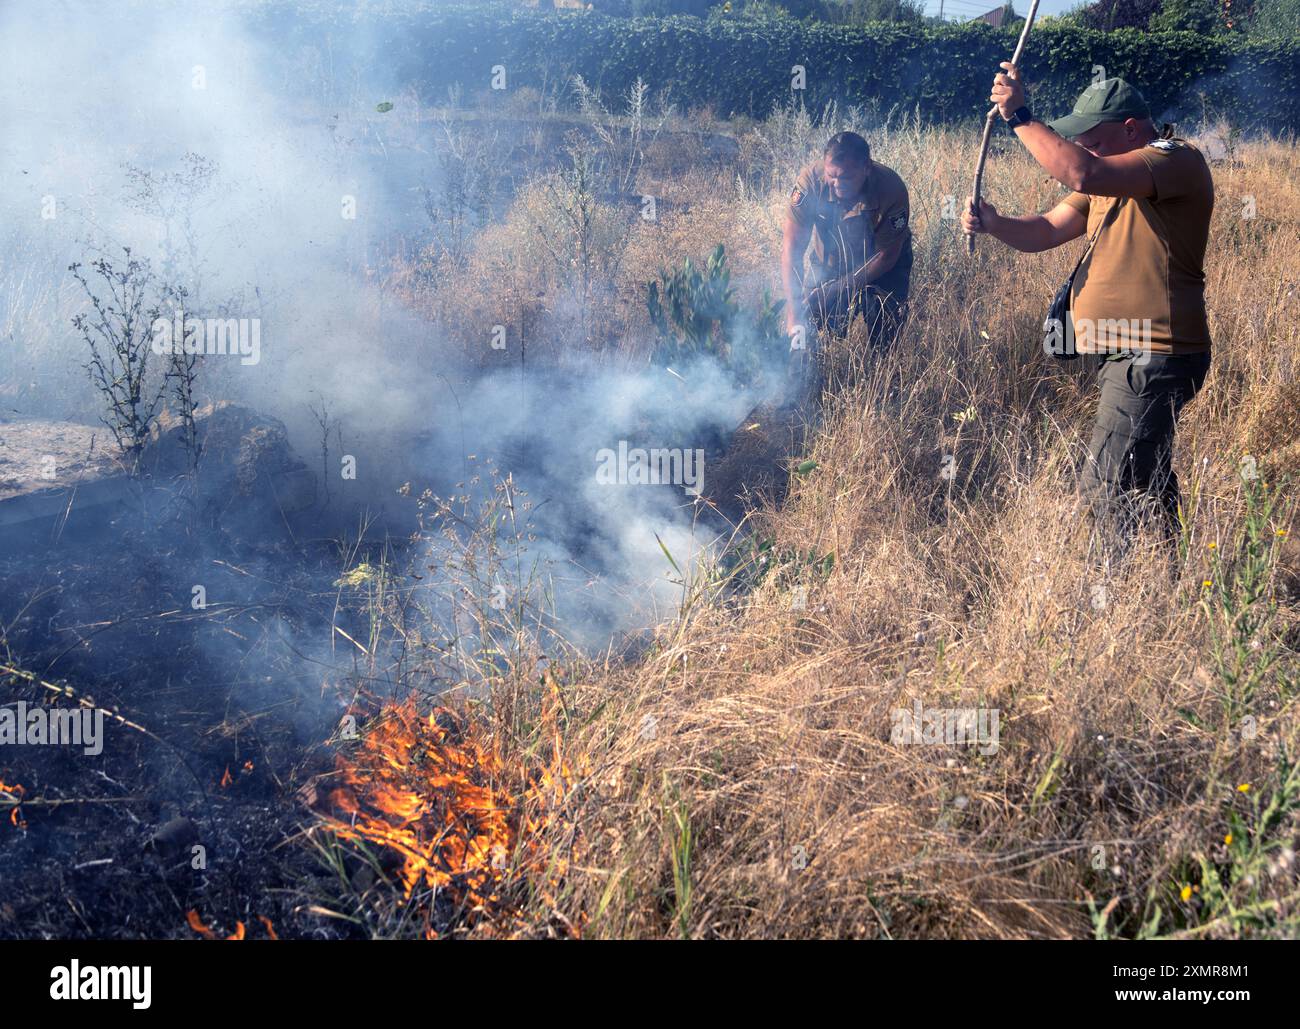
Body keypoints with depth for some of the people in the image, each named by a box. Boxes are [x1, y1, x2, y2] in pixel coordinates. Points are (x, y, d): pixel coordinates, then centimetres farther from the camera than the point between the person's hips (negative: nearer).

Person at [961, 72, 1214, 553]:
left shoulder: (1177, 160, -14)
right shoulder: (1112, 174, 17)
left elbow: (1083, 174, -31)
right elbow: (1048, 230, 11)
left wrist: (1020, 117, -24)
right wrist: (994, 223, -8)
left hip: (1153, 358, -11)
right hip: (1125, 354, 11)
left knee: (1106, 490, -15)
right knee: (1146, 484, 20)